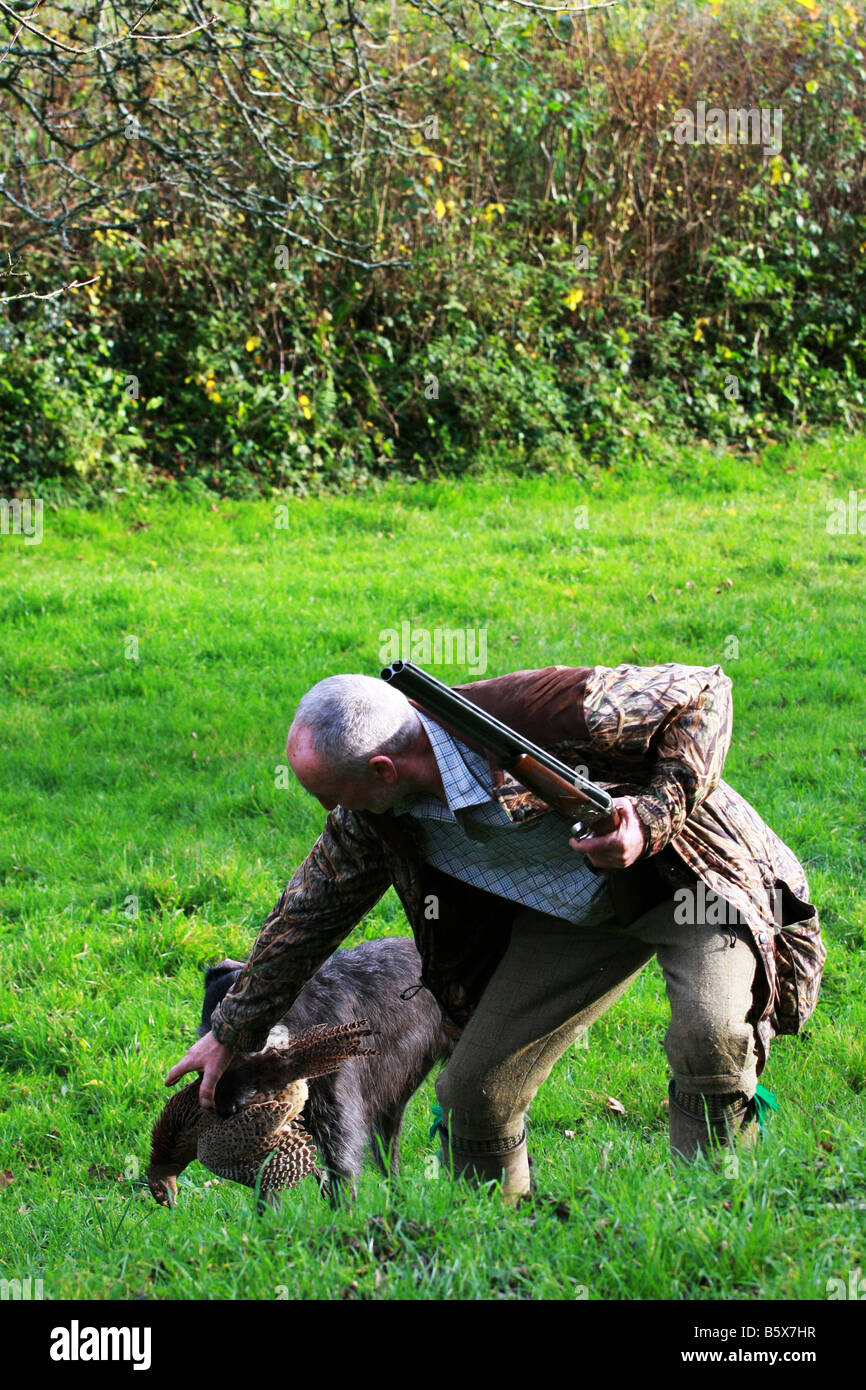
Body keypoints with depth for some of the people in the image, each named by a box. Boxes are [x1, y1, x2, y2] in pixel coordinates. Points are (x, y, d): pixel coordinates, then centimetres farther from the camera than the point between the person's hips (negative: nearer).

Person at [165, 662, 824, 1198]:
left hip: (685, 874, -6)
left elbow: (702, 690, -25)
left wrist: (654, 817, -36)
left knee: (711, 1038, -32)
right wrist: (230, 1032, 8)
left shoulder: (542, 715, -36)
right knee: (474, 1091, -2)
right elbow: (311, 912, 3)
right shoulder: (374, 816, -14)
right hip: (568, 908, 6)